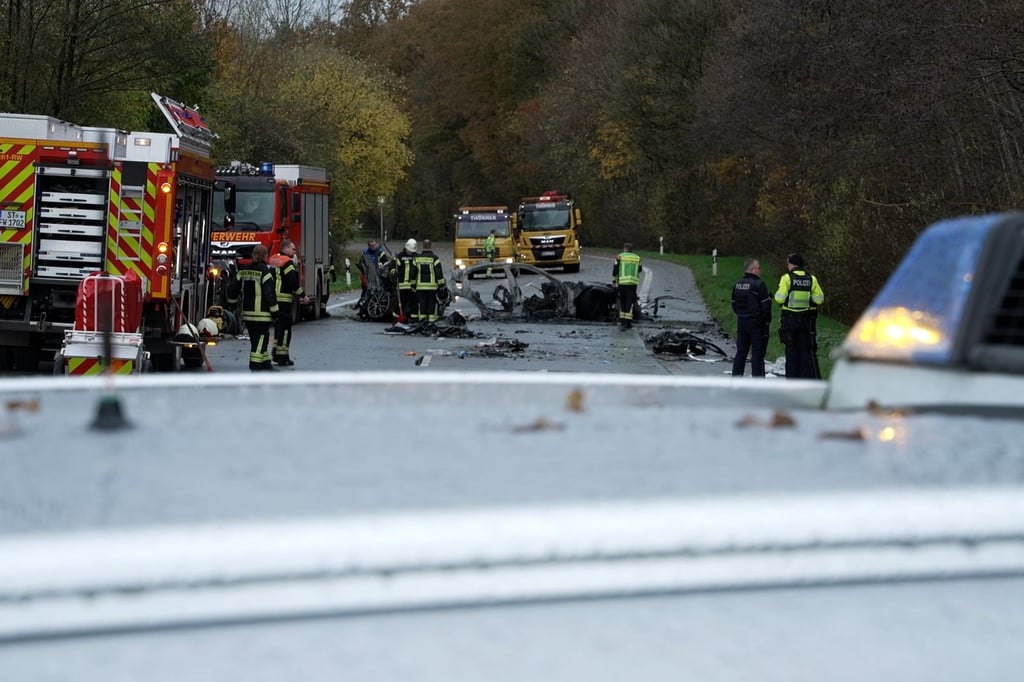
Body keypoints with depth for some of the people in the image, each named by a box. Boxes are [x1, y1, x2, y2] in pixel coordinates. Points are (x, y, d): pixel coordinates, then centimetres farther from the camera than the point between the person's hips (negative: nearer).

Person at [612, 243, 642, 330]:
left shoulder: (620, 257, 2)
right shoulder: (637, 258, 7)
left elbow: (615, 270, -1)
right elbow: (640, 269, 20)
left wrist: (614, 281, 7)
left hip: (622, 282, -1)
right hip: (633, 283, 1)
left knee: (622, 302, 13)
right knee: (630, 303, 1)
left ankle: (622, 320, 15)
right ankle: (627, 323, -5)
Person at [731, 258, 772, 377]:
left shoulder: (737, 284, 9)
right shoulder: (759, 284, -14)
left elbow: (734, 304, 15)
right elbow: (766, 305, -14)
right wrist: (768, 320, -2)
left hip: (741, 322, 7)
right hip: (757, 322, -7)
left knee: (741, 351, 13)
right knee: (757, 353, -3)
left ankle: (736, 376, 14)